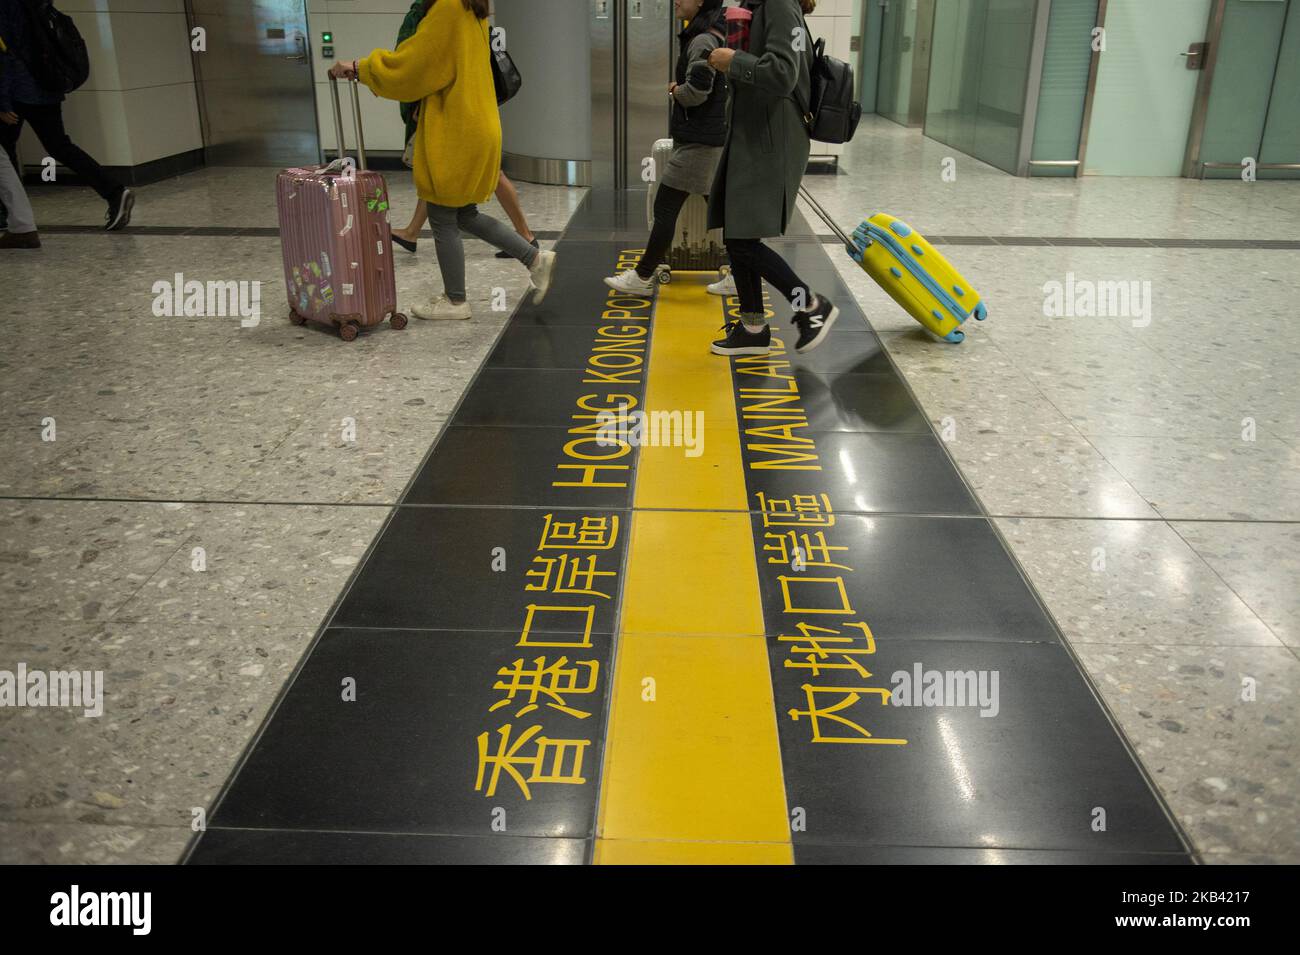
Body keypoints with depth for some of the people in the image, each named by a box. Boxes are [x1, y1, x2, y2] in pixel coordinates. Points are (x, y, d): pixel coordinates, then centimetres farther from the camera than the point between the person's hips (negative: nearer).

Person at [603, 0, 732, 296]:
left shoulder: (702, 42, -16)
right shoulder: (718, 35, 14)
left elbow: (696, 91, -24)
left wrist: (675, 91, -4)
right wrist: (679, 88, 5)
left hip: (698, 142, -10)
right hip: (713, 138, 10)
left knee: (664, 207, -3)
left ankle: (643, 277, 4)